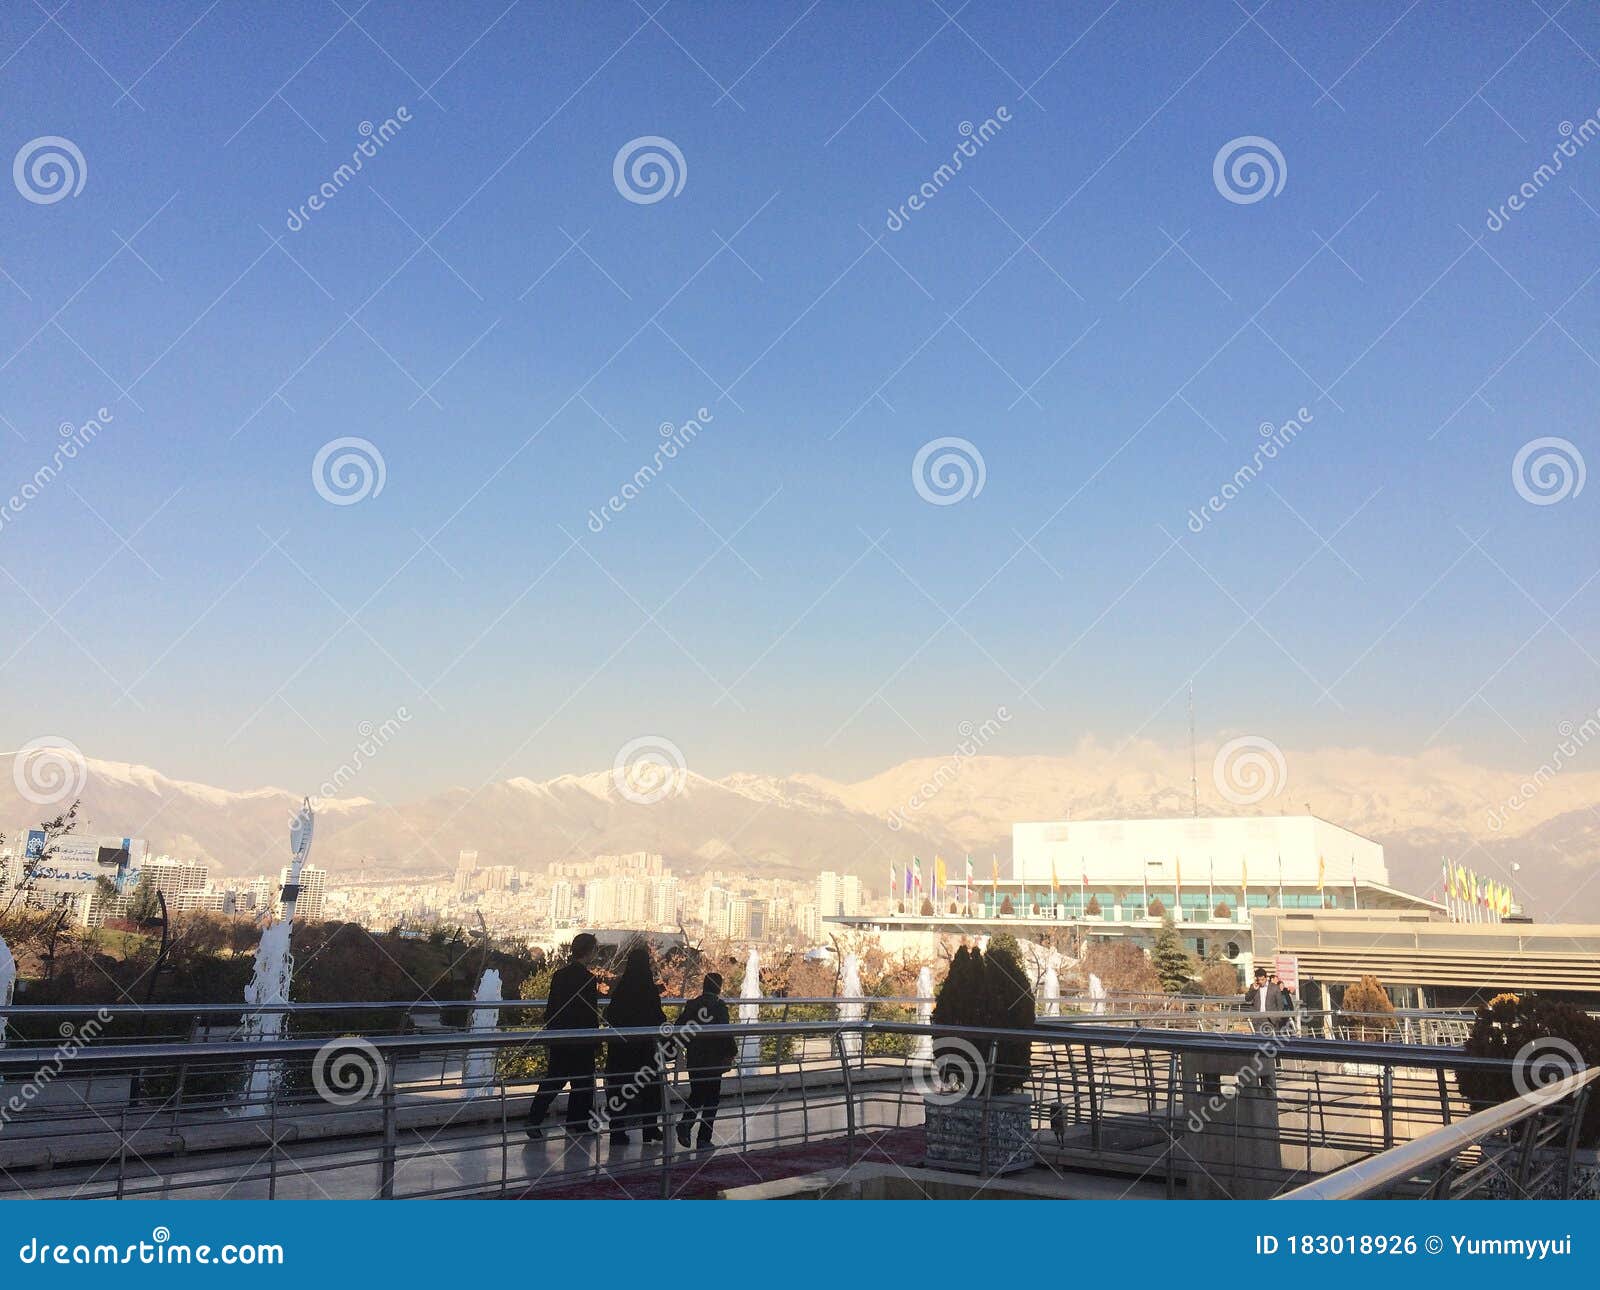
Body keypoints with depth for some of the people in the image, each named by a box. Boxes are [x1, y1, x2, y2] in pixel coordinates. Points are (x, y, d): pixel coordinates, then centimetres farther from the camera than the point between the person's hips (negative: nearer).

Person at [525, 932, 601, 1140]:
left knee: (552, 1082, 11)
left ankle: (533, 1122, 5)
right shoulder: (588, 979, -15)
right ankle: (578, 1123, 17)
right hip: (581, 1043, -6)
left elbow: (550, 1009, 9)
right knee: (583, 1084, 10)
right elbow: (591, 1016, -14)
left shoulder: (559, 975, 5)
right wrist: (597, 1043, -5)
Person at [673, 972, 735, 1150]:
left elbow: (679, 1028, 3)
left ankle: (685, 1123, -5)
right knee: (712, 1098, 5)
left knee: (696, 1095, 18)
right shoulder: (720, 1007, -12)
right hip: (715, 1060, -4)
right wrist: (731, 1054, -1)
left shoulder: (691, 1005, 2)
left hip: (694, 1060, 4)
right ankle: (704, 1138, 4)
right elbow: (726, 1032, -15)